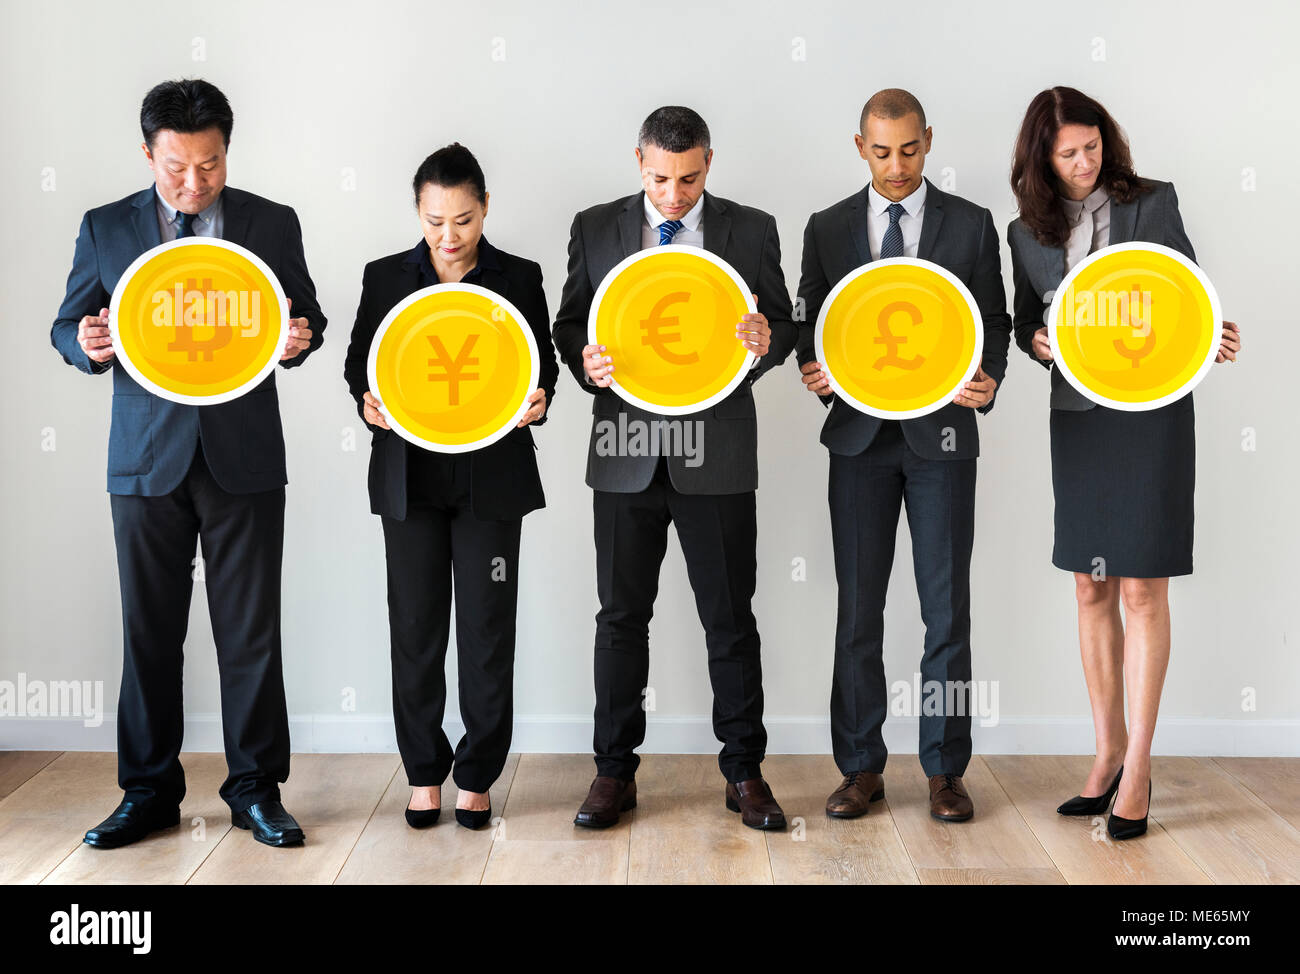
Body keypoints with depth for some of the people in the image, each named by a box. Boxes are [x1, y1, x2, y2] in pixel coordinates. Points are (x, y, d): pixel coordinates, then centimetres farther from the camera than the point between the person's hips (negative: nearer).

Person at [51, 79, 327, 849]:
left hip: (245, 460, 0)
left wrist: (300, 340, -11)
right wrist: (88, 345, -12)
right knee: (149, 633, 6)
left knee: (251, 633, 3)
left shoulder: (274, 225, 5)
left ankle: (256, 789, 16)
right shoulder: (106, 230, 6)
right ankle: (150, 791, 19)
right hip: (149, 460, 1)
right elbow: (67, 328, 11)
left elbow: (308, 317, 13)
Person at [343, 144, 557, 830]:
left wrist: (537, 400, -13)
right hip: (410, 474, 1)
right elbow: (359, 360, 11)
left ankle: (477, 775, 14)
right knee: (415, 625, 5)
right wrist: (368, 402, -10)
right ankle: (424, 773, 19)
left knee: (487, 626, 1)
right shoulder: (385, 278, 5)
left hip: (492, 474, -1)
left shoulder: (519, 278, 3)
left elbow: (543, 363, 9)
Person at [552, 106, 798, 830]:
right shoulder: (595, 228, 6)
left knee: (731, 619, 5)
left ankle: (745, 773, 17)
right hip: (626, 454, 1)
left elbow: (785, 327, 8)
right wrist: (586, 361, -12)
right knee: (622, 616, 8)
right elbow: (570, 322, 10)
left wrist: (767, 341, -15)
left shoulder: (752, 231, 4)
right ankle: (615, 771, 19)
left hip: (718, 455, -1)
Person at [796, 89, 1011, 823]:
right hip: (860, 436, 1)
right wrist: (814, 369, -12)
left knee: (947, 606, 2)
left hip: (942, 432, -1)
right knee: (859, 605, 4)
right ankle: (862, 768, 14)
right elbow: (812, 322, 10)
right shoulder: (828, 229, 8)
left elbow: (995, 320, 5)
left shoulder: (972, 224, 4)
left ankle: (946, 770, 12)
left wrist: (989, 381, -14)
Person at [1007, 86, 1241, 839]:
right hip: (1077, 417, 4)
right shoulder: (1028, 232, 7)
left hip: (1152, 411, -3)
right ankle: (1108, 752, 20)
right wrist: (1038, 341, -9)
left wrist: (1214, 338, -21)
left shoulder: (1154, 203, 0)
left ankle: (1138, 769, 3)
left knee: (1143, 591, -4)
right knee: (1092, 590, 8)